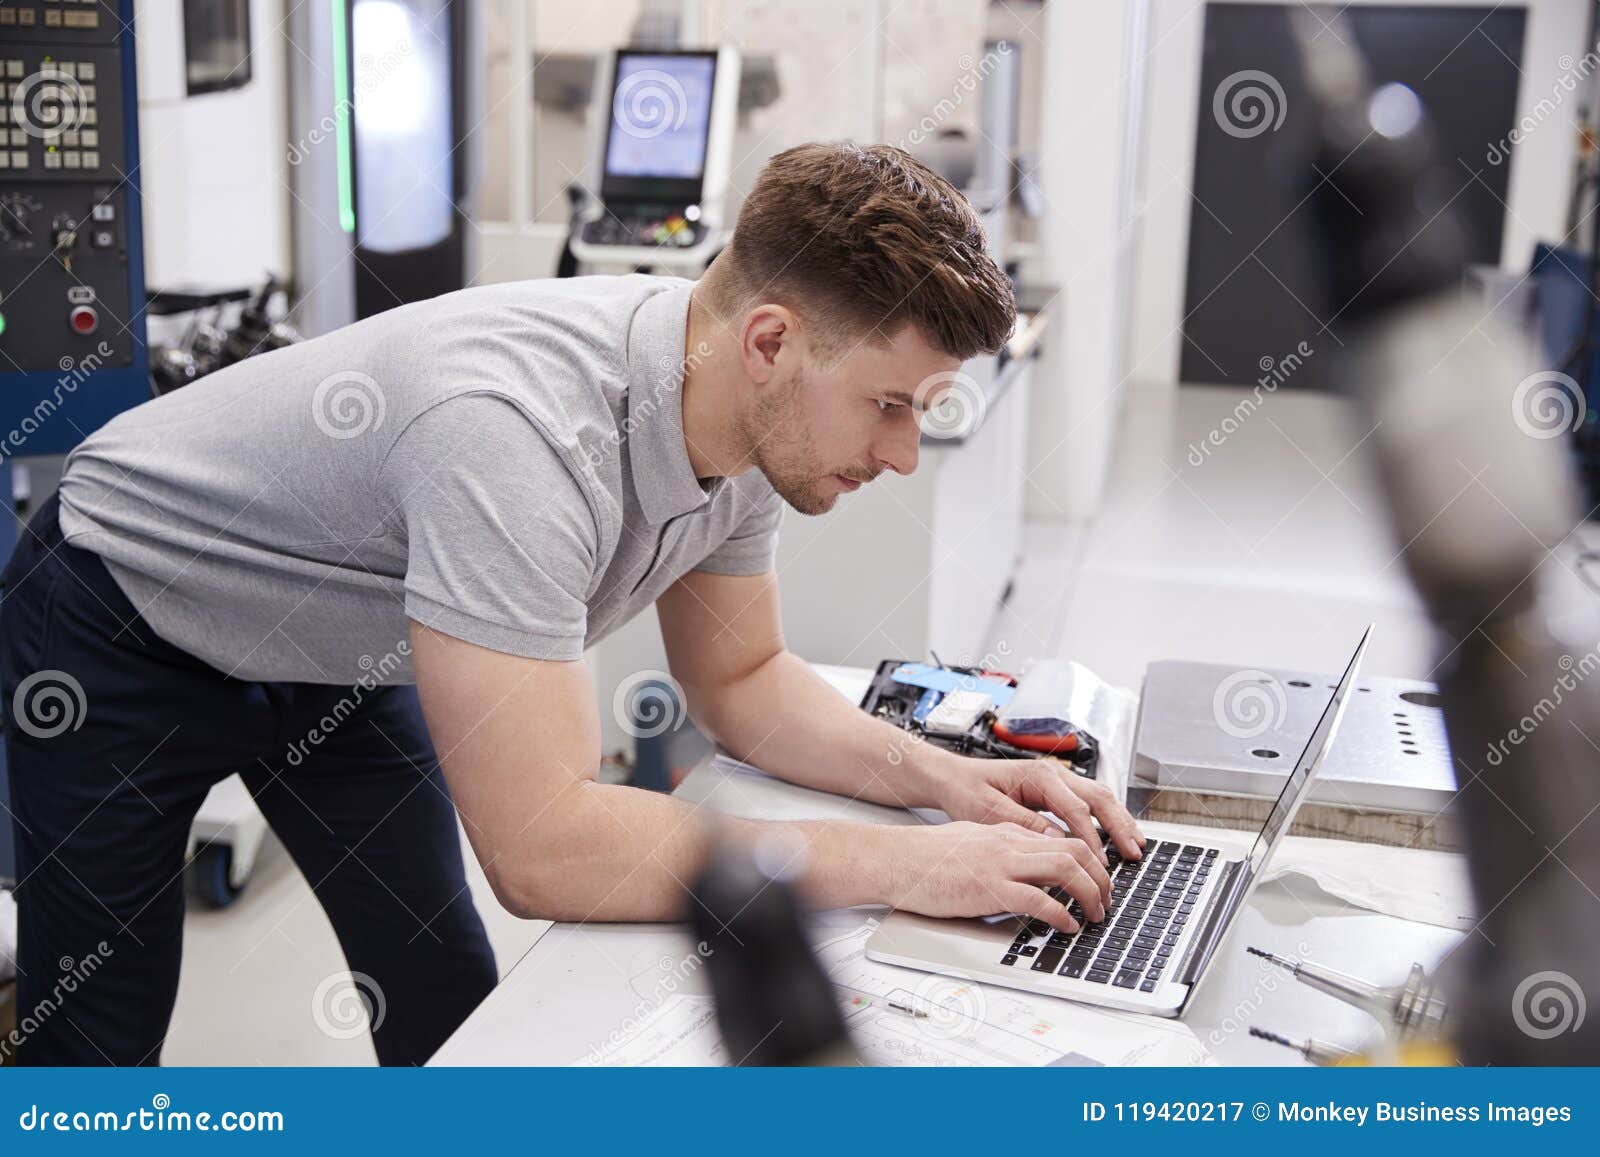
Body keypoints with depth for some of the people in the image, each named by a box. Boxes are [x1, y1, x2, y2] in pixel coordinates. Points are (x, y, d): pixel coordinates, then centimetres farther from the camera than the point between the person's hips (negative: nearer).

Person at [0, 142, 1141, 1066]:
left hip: (333, 652, 7)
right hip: (125, 631, -6)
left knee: (447, 995, 7)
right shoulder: (519, 432, -44)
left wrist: (947, 778, -19)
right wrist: (907, 866, -42)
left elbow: (740, 680, -2)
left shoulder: (745, 413, -16)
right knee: (95, 1035, 3)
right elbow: (541, 845, -45)